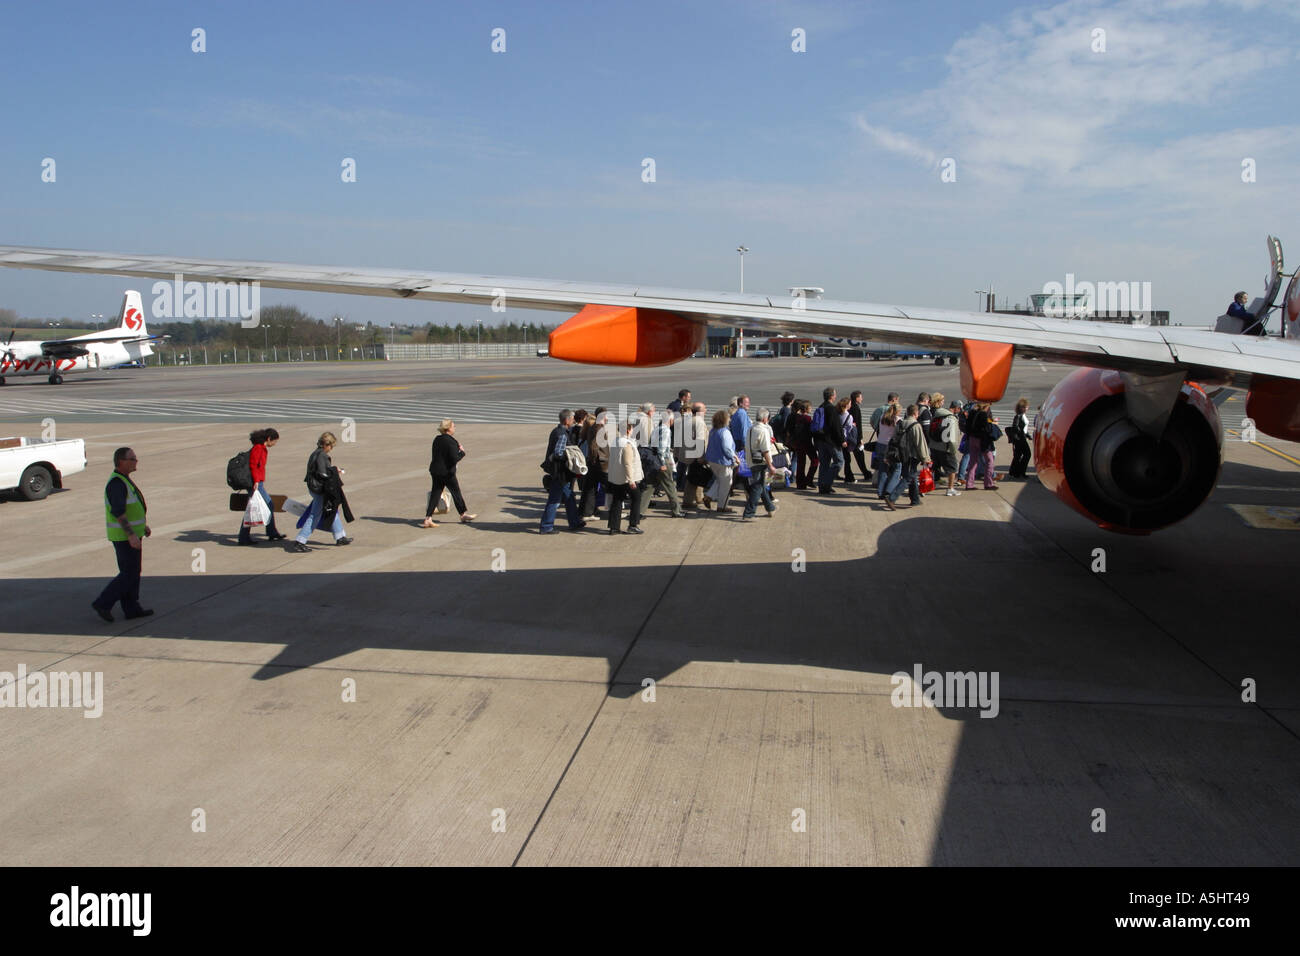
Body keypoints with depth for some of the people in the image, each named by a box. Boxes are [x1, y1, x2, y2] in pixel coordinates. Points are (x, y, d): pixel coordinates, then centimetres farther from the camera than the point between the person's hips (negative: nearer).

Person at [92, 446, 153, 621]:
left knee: (132, 572, 12)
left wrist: (144, 525, 21)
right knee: (129, 574, -5)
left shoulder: (125, 479, 13)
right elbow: (118, 512, -26)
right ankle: (103, 603, 2)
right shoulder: (116, 483, -19)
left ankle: (131, 609, 17)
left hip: (132, 532, 10)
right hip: (124, 535, -10)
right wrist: (131, 535, -28)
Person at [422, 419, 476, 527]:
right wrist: (462, 452, -5)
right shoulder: (451, 441, -18)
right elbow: (455, 458, -22)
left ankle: (428, 519, 1)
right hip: (447, 472, -7)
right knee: (456, 492, 11)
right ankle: (464, 515, 27)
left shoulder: (437, 439, 7)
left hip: (435, 470, 7)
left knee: (435, 494, 7)